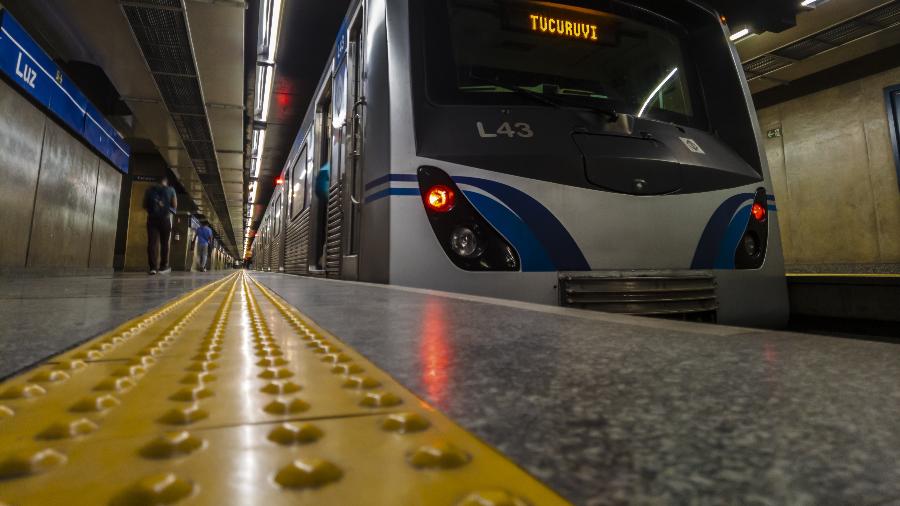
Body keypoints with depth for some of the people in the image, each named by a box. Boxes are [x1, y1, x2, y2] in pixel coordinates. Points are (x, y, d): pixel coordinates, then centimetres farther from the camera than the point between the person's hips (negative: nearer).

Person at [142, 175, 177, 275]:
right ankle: (163, 266, 6)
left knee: (152, 243, -3)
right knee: (164, 243, 5)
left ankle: (153, 267, -11)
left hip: (152, 218, 2)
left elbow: (144, 205, 10)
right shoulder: (170, 190, 4)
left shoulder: (149, 190, 11)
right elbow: (175, 205, 0)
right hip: (165, 218, -1)